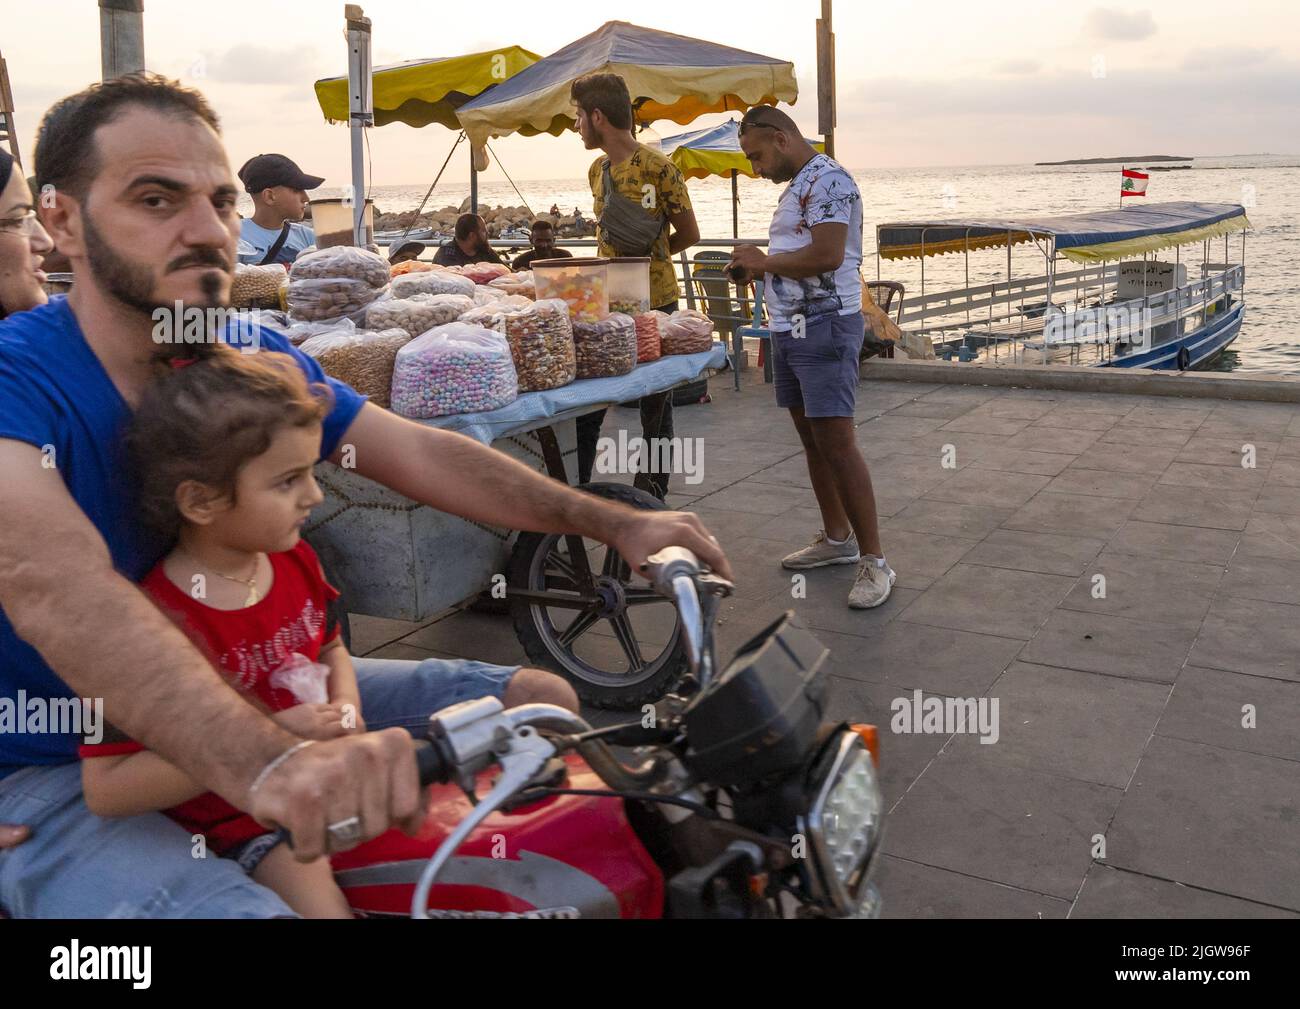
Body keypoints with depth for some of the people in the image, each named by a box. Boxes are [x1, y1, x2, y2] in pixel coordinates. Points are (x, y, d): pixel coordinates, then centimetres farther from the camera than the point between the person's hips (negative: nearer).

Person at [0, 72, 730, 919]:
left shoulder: (257, 356, 0)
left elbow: (423, 456, -2)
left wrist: (614, 522, -12)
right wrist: (268, 762, -56)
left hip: (250, 689, 7)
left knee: (539, 699, 1)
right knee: (229, 903, -37)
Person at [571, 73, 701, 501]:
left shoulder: (657, 168, -11)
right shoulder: (597, 169, 12)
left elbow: (688, 234, -4)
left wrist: (644, 257, -1)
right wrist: (615, 260, 5)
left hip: (652, 304, -7)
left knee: (654, 406, 6)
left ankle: (651, 497, 17)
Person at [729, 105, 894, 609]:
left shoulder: (828, 180, -13)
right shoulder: (796, 186, 19)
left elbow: (827, 255, -24)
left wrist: (764, 261, -11)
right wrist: (757, 265, 9)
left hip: (825, 326, -10)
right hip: (790, 327, 10)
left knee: (835, 440, -13)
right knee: (810, 436, 13)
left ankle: (875, 561, -7)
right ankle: (836, 538, 25)